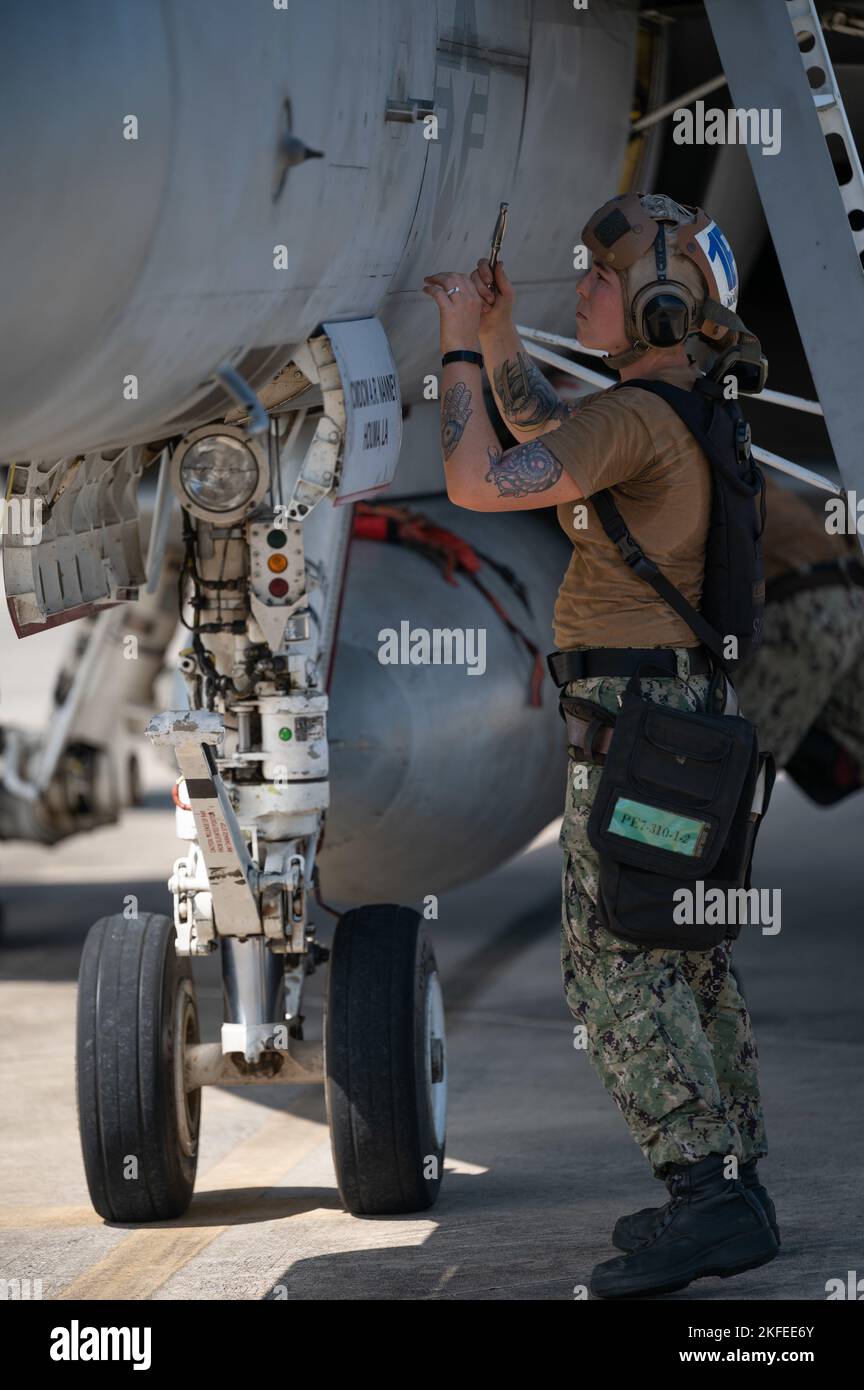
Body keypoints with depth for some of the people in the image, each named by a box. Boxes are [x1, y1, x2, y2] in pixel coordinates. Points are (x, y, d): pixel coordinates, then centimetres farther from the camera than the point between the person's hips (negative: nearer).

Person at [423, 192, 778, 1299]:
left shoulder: (636, 417, -18)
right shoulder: (692, 409, 14)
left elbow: (478, 484, -23)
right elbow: (542, 431, 30)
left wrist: (458, 348, -12)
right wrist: (496, 334, 19)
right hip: (689, 707, 10)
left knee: (615, 969, -12)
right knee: (688, 964, 12)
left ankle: (710, 1200, -18)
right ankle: (731, 1194, 15)